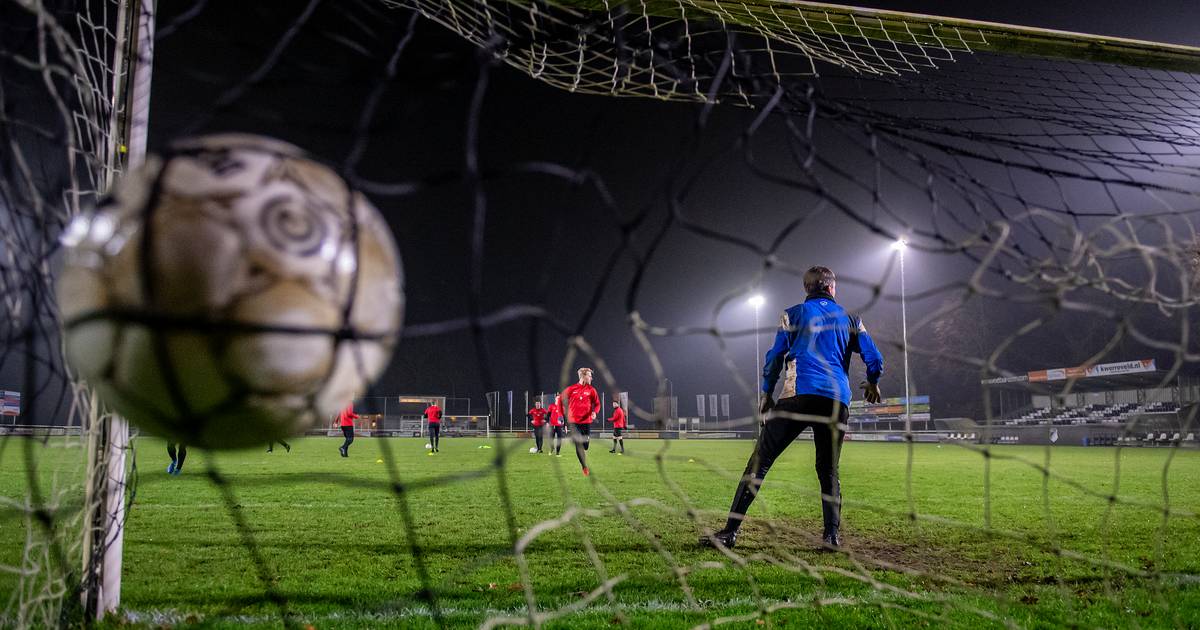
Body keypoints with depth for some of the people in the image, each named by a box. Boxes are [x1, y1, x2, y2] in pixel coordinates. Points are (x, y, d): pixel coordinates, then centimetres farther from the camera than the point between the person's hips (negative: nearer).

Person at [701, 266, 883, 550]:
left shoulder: (793, 314, 13)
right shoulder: (850, 319, 19)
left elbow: (775, 357, 8)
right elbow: (875, 359, 16)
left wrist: (767, 394, 17)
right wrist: (872, 384, 36)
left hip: (798, 396, -3)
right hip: (836, 402, 3)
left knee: (759, 463, -4)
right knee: (828, 470, 16)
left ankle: (730, 531, -10)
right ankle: (831, 535, 6)